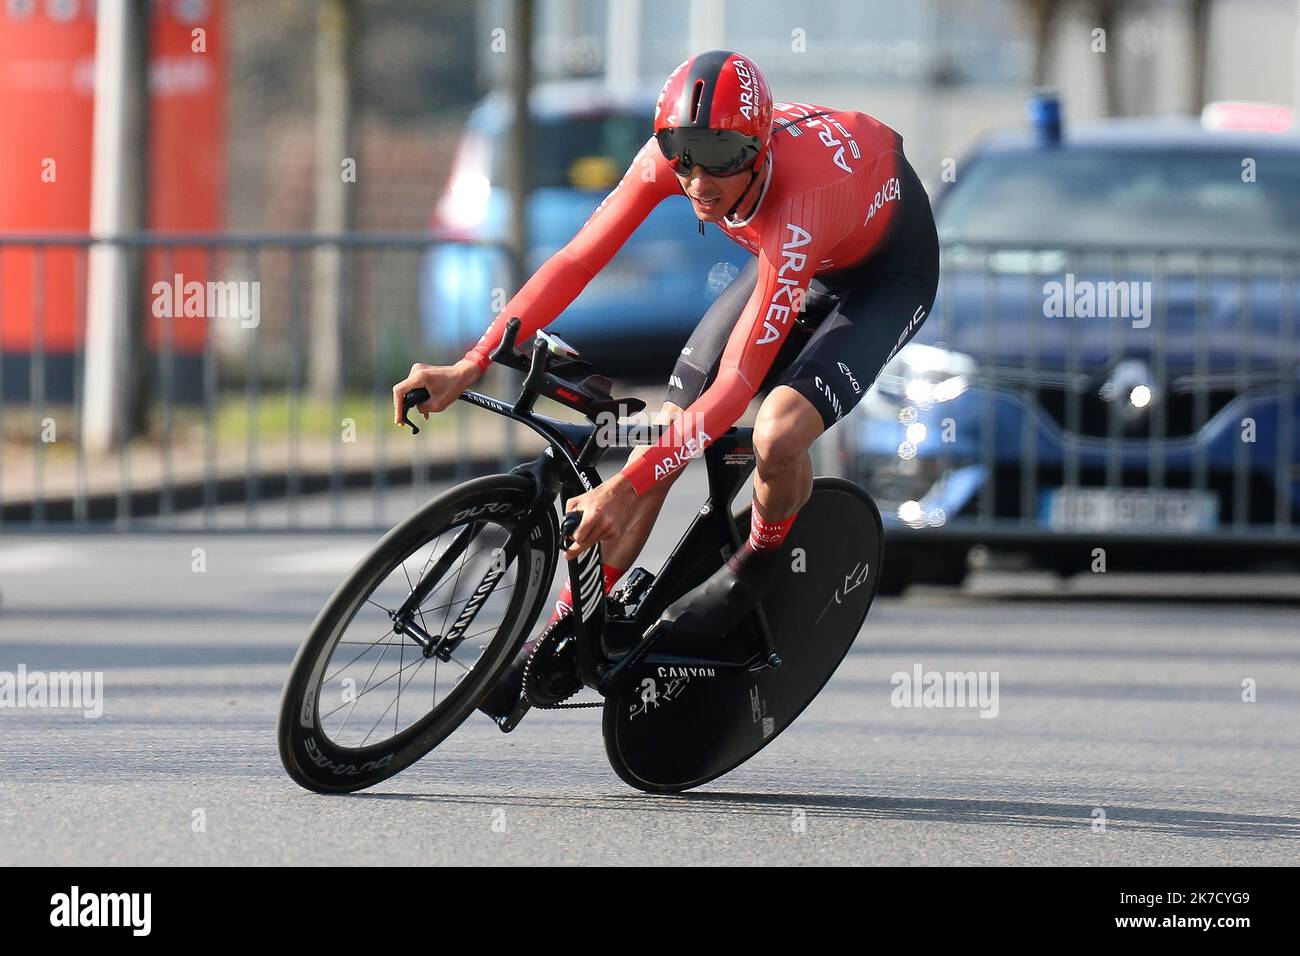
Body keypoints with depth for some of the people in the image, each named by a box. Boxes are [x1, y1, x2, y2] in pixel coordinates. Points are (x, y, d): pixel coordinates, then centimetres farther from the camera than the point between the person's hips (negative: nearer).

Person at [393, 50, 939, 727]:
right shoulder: (672, 155, -28)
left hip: (889, 269, -6)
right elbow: (577, 261, -24)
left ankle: (761, 557, 3)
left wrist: (632, 485, -51)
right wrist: (470, 367, -34)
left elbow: (737, 384, -44)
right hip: (796, 258, 6)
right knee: (662, 437, -5)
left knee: (777, 437, -31)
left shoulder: (794, 212, -43)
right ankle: (565, 635, 8)